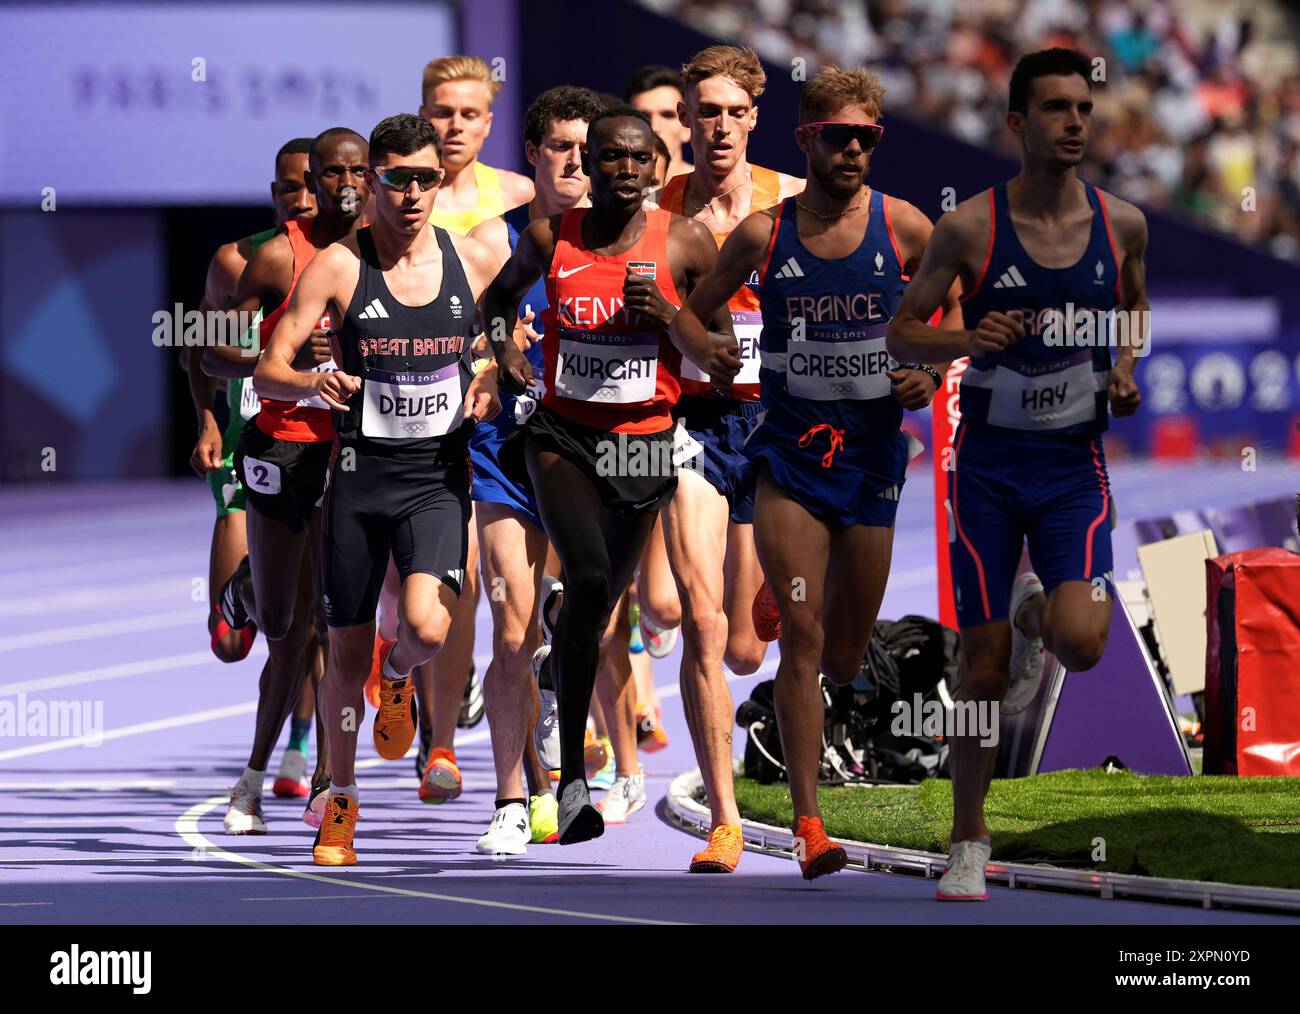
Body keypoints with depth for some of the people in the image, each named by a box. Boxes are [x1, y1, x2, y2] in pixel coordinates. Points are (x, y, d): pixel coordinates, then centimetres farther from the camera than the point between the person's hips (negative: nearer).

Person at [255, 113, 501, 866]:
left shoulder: (475, 262, 1)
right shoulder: (338, 267, -5)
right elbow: (268, 373, -6)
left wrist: (494, 386, -5)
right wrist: (314, 383, -29)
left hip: (439, 474, 0)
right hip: (361, 472, 0)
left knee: (427, 627, -22)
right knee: (347, 649, 5)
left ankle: (398, 679, 17)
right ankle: (342, 800, 25)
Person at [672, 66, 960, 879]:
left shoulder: (905, 227, -2)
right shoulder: (762, 234, -2)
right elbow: (692, 312, 11)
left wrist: (933, 374, -7)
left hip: (873, 451, 2)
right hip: (788, 452, -2)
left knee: (846, 652, 10)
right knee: (802, 635, -13)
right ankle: (808, 821, -15)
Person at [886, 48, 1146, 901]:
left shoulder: (1122, 223, -2)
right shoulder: (971, 227, -9)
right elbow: (901, 333, -3)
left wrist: (1127, 368, 0)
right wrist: (964, 342, -23)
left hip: (1076, 463, 1)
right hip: (989, 459, -1)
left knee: (1081, 643, -19)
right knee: (984, 664, 1)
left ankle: (1039, 612, 20)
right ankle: (970, 846, 17)